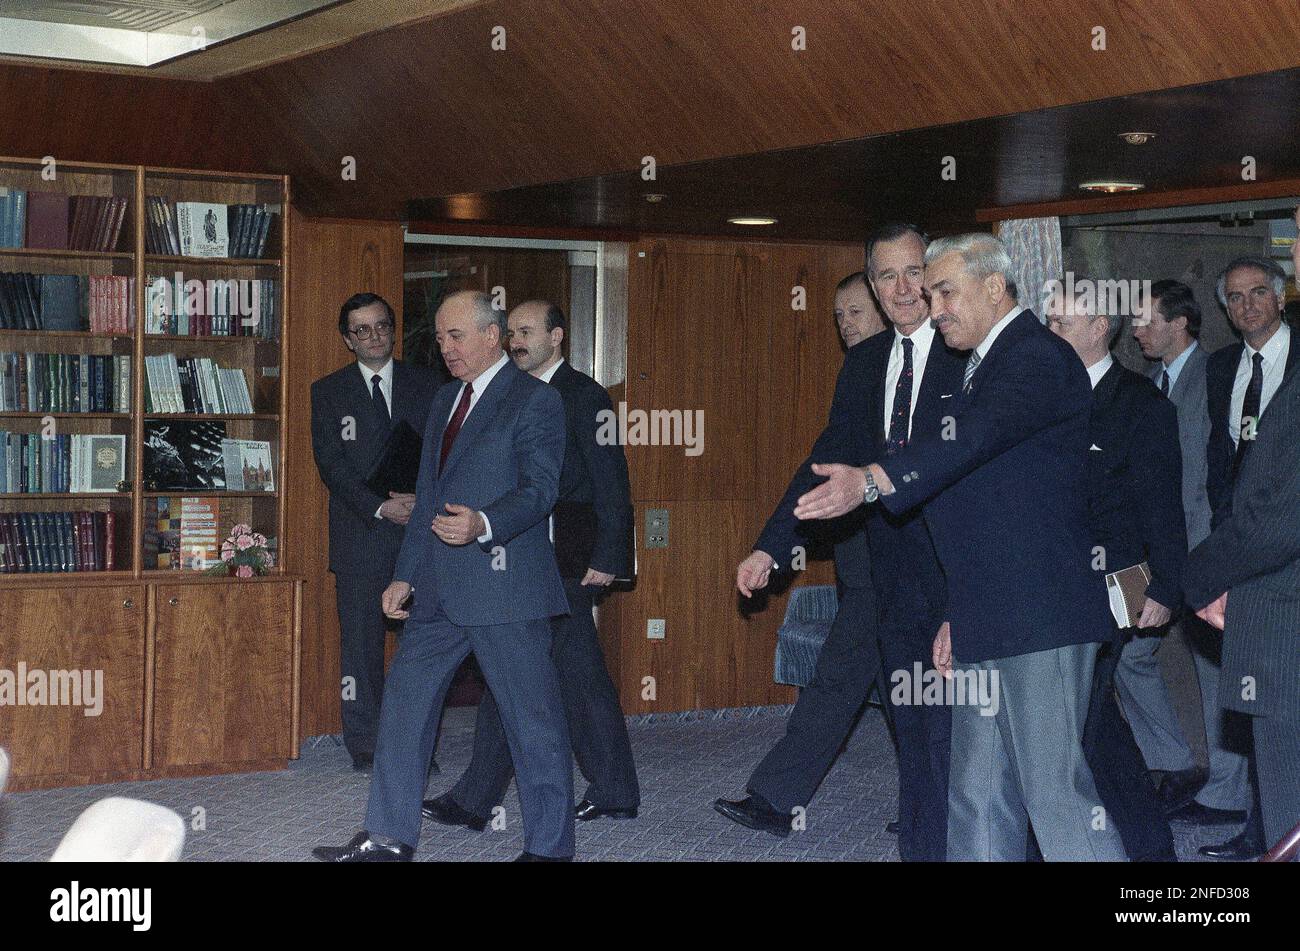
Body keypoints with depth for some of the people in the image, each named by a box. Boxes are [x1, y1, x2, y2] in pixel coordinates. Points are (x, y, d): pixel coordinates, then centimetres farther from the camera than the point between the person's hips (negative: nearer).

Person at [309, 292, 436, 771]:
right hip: (360, 534, -1)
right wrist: (380, 508, -13)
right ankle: (365, 746, 8)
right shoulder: (328, 392, 7)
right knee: (361, 641, 1)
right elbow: (331, 464, -2)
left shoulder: (424, 384, 10)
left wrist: (422, 499, -11)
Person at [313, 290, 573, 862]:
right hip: (438, 590, 8)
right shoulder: (445, 400, 19)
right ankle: (389, 837, 19)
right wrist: (405, 575, 19)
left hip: (504, 585, -8)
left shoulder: (535, 400, -6)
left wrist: (484, 525, -32)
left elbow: (540, 488, -15)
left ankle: (549, 847, 10)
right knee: (404, 701, 9)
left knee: (532, 719, -1)